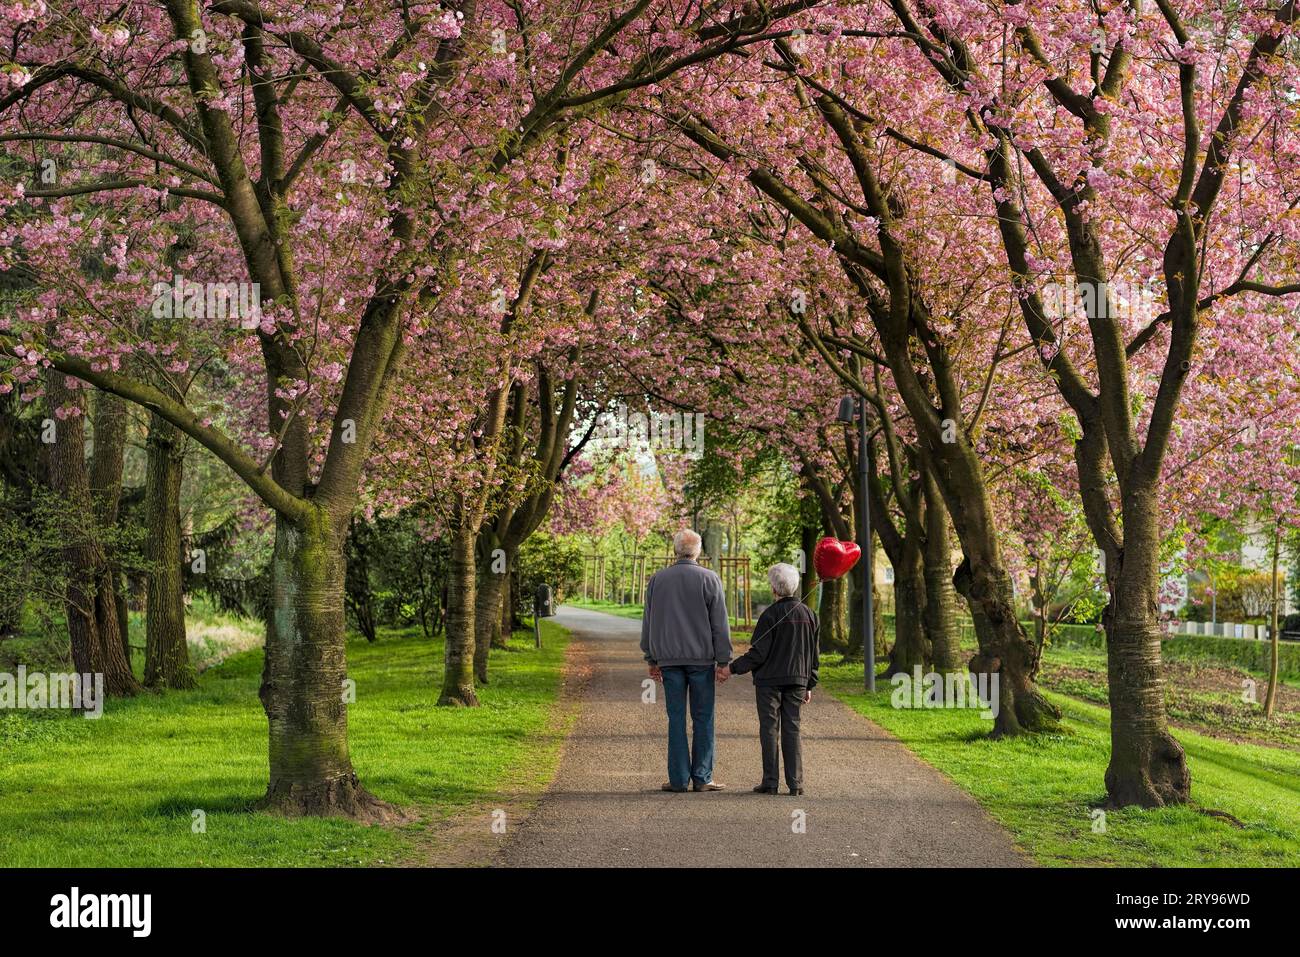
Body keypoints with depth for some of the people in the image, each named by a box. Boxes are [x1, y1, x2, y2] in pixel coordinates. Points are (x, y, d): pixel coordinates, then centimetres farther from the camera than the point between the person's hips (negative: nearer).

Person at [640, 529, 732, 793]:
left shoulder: (657, 580, 6)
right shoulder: (710, 580, -2)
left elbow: (648, 623, 10)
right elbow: (720, 625, -3)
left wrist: (652, 660, 17)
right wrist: (722, 661, 0)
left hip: (669, 660, 2)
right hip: (701, 658, -2)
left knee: (676, 719, 4)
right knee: (702, 719, 3)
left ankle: (679, 779, 3)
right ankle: (702, 778, 3)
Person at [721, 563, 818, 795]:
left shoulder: (771, 614, -11)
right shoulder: (808, 614, 7)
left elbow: (758, 652, -12)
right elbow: (814, 654, 12)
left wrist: (733, 668, -3)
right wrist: (810, 685, 19)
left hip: (769, 680, -5)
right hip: (797, 680, 5)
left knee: (769, 730, 2)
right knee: (792, 729, 8)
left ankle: (770, 782, 1)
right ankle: (795, 782, 3)